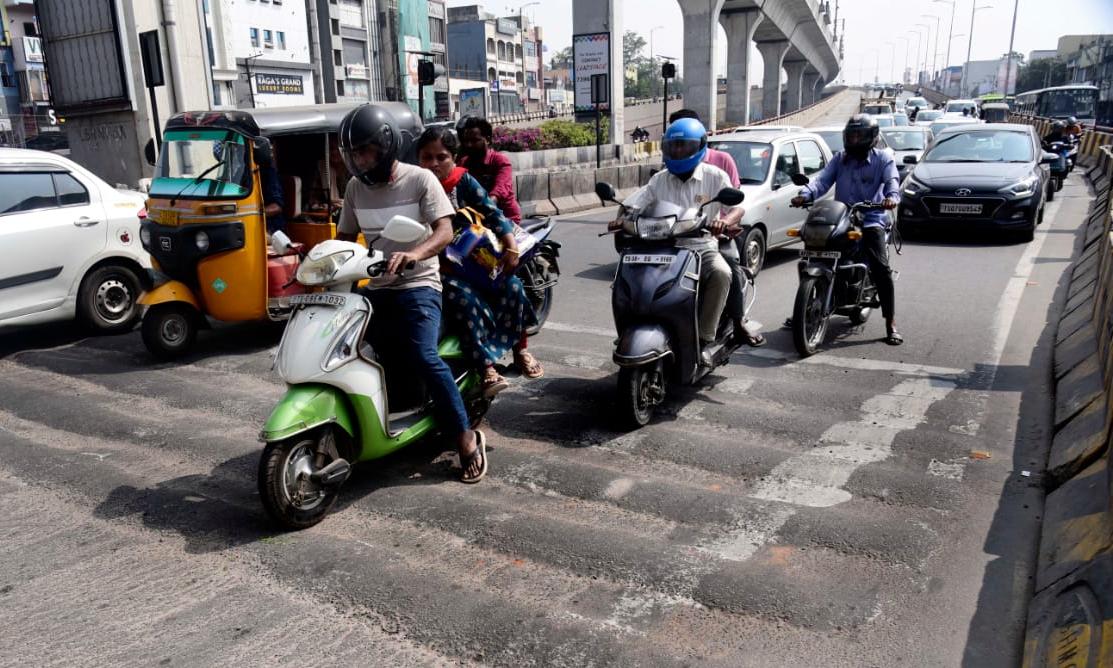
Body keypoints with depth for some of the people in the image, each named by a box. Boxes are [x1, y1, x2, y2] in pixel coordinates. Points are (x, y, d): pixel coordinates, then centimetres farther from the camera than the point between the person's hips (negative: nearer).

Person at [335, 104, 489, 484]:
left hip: (418, 286, -6)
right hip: (376, 287, 6)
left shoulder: (420, 179, -6)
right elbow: (344, 237, 15)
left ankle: (467, 440, -12)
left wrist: (414, 254, -35)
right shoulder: (355, 187, 9)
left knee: (423, 358, -24)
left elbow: (445, 231, -15)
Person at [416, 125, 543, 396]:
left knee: (512, 287, -18)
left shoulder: (464, 181, 3)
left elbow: (492, 213, -2)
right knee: (464, 299, -32)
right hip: (437, 266, -3)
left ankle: (520, 349, 3)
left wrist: (511, 246, -15)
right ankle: (486, 368, -31)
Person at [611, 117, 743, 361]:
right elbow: (634, 205, 5)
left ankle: (703, 340, -23)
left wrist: (725, 221, -30)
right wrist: (622, 220, -19)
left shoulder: (715, 176, 2)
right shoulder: (659, 180, 9)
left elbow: (737, 207, -6)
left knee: (721, 274, -34)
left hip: (703, 247, -2)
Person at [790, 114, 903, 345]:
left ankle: (891, 324, -9)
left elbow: (891, 180, -12)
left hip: (870, 220, -4)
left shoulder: (883, 159, 5)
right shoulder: (840, 158, 15)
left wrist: (891, 196, -36)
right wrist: (806, 194, -20)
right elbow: (823, 179, 1)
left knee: (881, 269, -16)